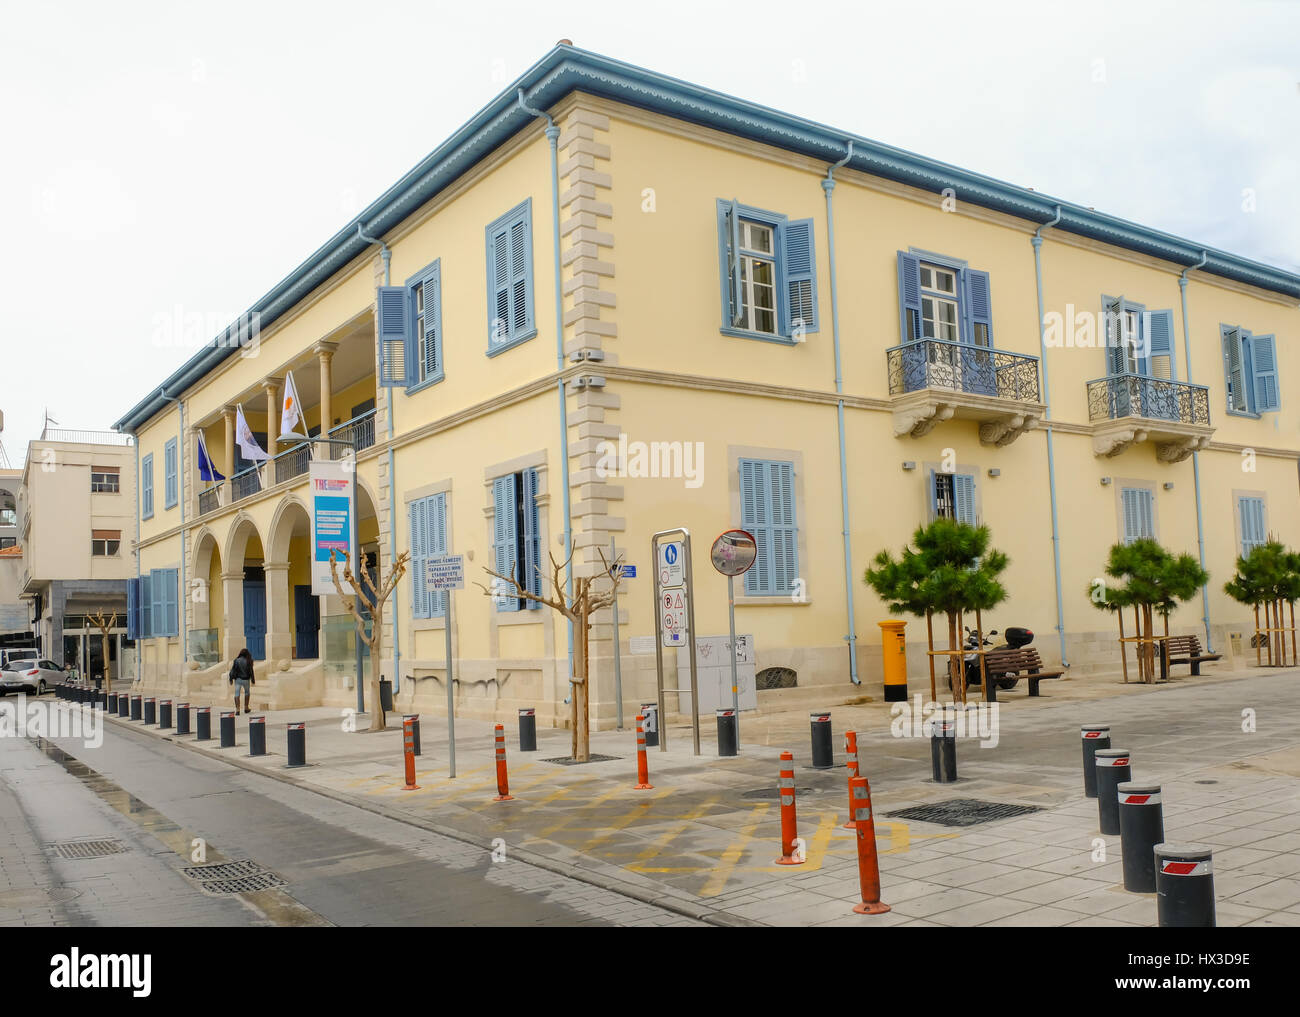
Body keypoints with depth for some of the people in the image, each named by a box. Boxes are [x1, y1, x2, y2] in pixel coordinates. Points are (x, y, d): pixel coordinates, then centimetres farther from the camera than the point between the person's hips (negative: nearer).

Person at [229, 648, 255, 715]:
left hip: (238, 679, 0)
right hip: (245, 679, 0)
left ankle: (237, 709, -9)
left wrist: (231, 679, 4)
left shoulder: (236, 660, -6)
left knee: (237, 694, 1)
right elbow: (251, 671, -6)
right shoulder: (248, 661, -9)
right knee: (247, 692, 21)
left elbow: (233, 670, -5)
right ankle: (246, 708, 26)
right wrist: (252, 680, 5)